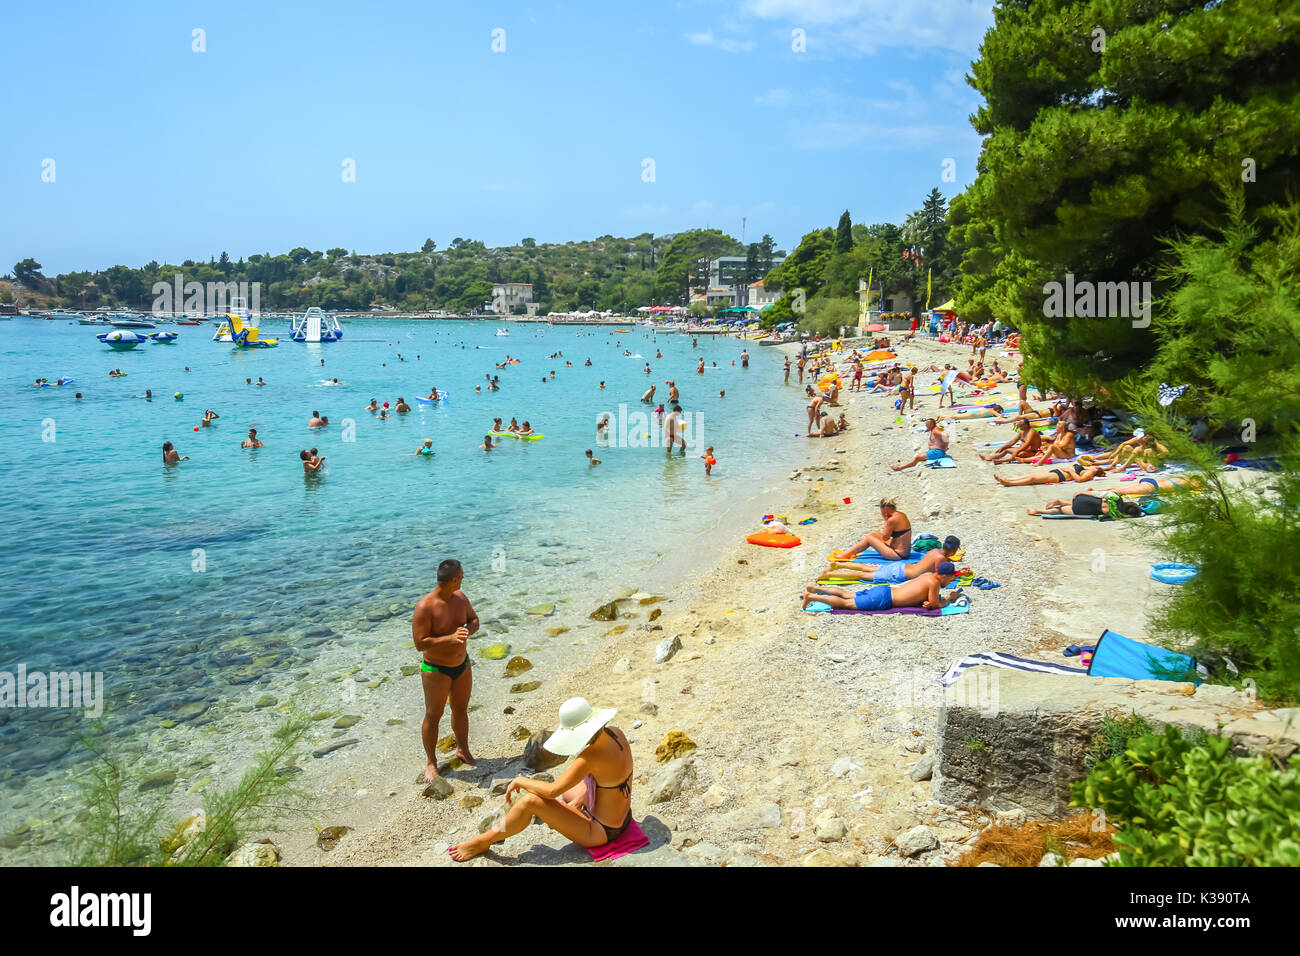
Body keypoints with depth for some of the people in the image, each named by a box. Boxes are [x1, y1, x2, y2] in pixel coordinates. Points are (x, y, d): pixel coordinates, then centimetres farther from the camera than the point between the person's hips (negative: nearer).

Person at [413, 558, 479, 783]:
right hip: (436, 670, -6)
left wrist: (468, 630, -15)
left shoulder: (460, 597, -5)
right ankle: (431, 762, 27)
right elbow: (419, 643, -25)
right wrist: (450, 638, -34)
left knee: (461, 710, 21)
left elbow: (474, 620, 8)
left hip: (462, 665, 6)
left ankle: (463, 750, 42)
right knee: (433, 716, 9)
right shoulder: (425, 607, -26)